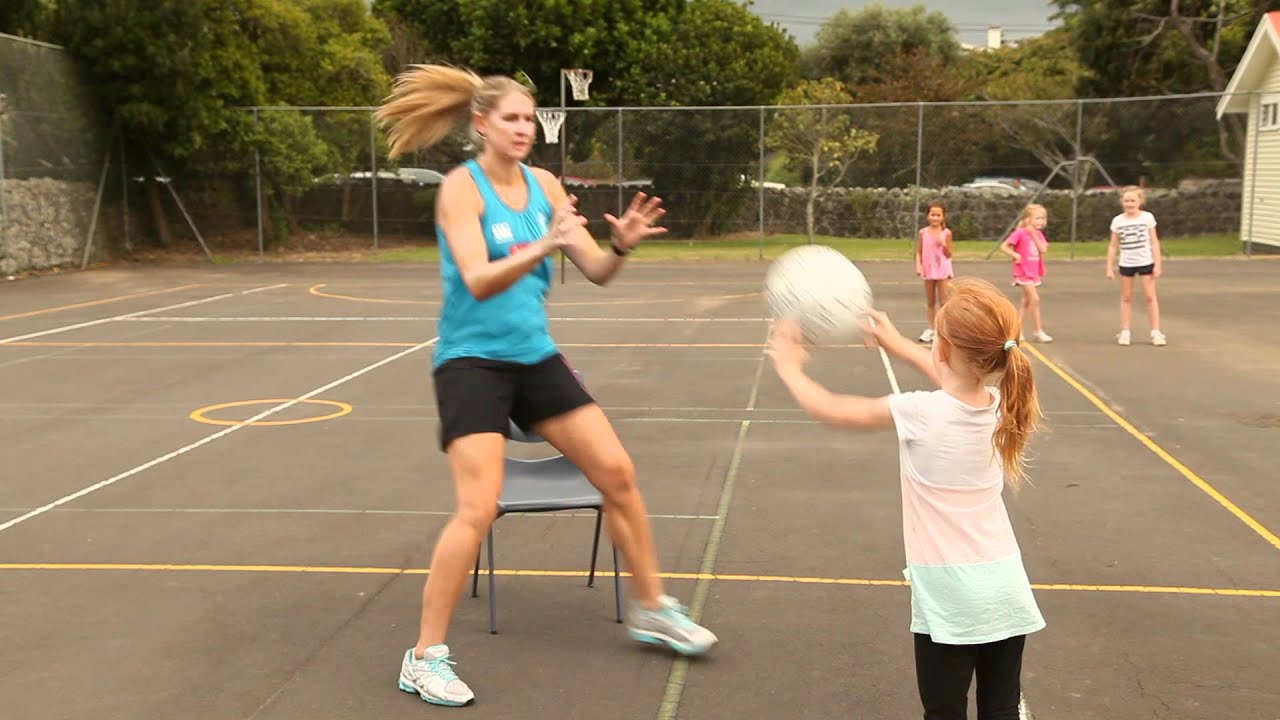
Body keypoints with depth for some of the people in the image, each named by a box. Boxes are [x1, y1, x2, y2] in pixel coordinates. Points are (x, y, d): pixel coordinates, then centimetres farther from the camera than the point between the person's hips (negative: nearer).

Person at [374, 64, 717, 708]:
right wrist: (545, 246, -39)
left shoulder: (544, 185, 4)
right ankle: (424, 657, 1)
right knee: (478, 510, -15)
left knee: (617, 472, 6)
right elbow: (477, 281, -25)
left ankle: (649, 609, 25)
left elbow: (595, 273, 2)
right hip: (472, 361, -6)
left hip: (536, 357, 6)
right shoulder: (461, 187, -12)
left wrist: (620, 245, -20)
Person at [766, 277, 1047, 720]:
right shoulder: (998, 405, -1)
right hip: (1006, 588, 5)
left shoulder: (920, 413, -16)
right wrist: (896, 343, 32)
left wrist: (789, 368, 13)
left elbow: (828, 409, -4)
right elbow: (954, 378, 24)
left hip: (950, 598, -5)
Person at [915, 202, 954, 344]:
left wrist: (944, 245, -24)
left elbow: (949, 255, -5)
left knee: (943, 302, 0)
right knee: (930, 302, 11)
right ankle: (930, 329, 18)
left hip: (943, 270, -3)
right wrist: (918, 266, -10)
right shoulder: (923, 232, -1)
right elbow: (919, 252, 3)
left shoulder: (946, 233, -7)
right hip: (928, 270, 3)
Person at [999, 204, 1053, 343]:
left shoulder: (1038, 234, 8)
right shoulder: (1020, 233, -12)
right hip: (1024, 272, -8)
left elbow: (1043, 249, -8)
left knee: (1027, 302, 12)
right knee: (1035, 299, -13)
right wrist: (1015, 255, -21)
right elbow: (1003, 247, -13)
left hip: (1034, 273, 8)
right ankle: (1039, 332, -8)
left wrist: (1034, 235, -13)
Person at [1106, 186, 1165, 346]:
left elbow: (1154, 242, -3)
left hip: (1146, 262, -2)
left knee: (1150, 296, -1)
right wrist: (1109, 267, -1)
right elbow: (1113, 246, 3)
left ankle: (1156, 332, 2)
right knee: (1126, 297, 7)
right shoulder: (1117, 221, -2)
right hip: (1126, 264, 2)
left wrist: (1157, 264, -8)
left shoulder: (1147, 217, -5)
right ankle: (1125, 332, 12)